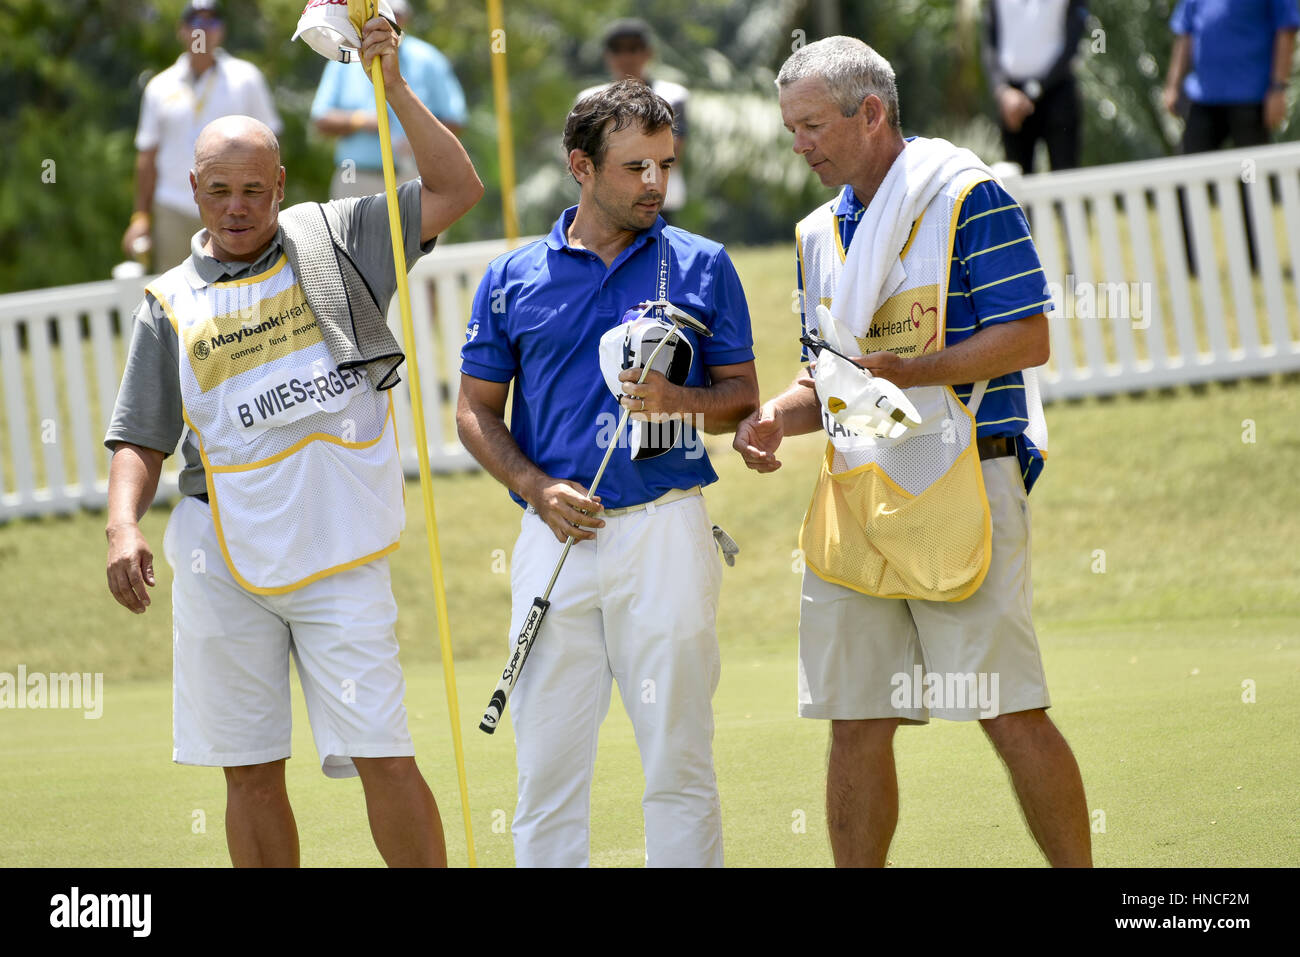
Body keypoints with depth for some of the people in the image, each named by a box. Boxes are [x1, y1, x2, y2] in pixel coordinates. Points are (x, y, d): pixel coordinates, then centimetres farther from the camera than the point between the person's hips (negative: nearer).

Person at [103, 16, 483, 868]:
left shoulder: (336, 240, 7)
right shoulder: (172, 303, 10)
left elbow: (457, 190, 0)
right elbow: (141, 440, 10)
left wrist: (394, 88, -8)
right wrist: (124, 527, -7)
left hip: (341, 558, -2)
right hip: (220, 566, 2)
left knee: (385, 761, -8)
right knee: (250, 772, 7)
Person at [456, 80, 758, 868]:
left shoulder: (703, 266, 7)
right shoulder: (514, 277, 9)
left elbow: (743, 398, 7)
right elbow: (477, 410, 13)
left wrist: (678, 401, -14)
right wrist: (538, 488, -3)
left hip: (666, 529, -1)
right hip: (557, 533, 1)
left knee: (679, 761, -2)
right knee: (547, 765, 2)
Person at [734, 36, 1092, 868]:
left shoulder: (967, 197, -4)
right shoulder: (822, 234, 19)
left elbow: (1028, 338, -10)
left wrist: (912, 372, -20)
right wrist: (777, 416, 3)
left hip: (960, 481, -7)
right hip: (854, 497, 7)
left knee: (1010, 712, -8)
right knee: (856, 723, 5)